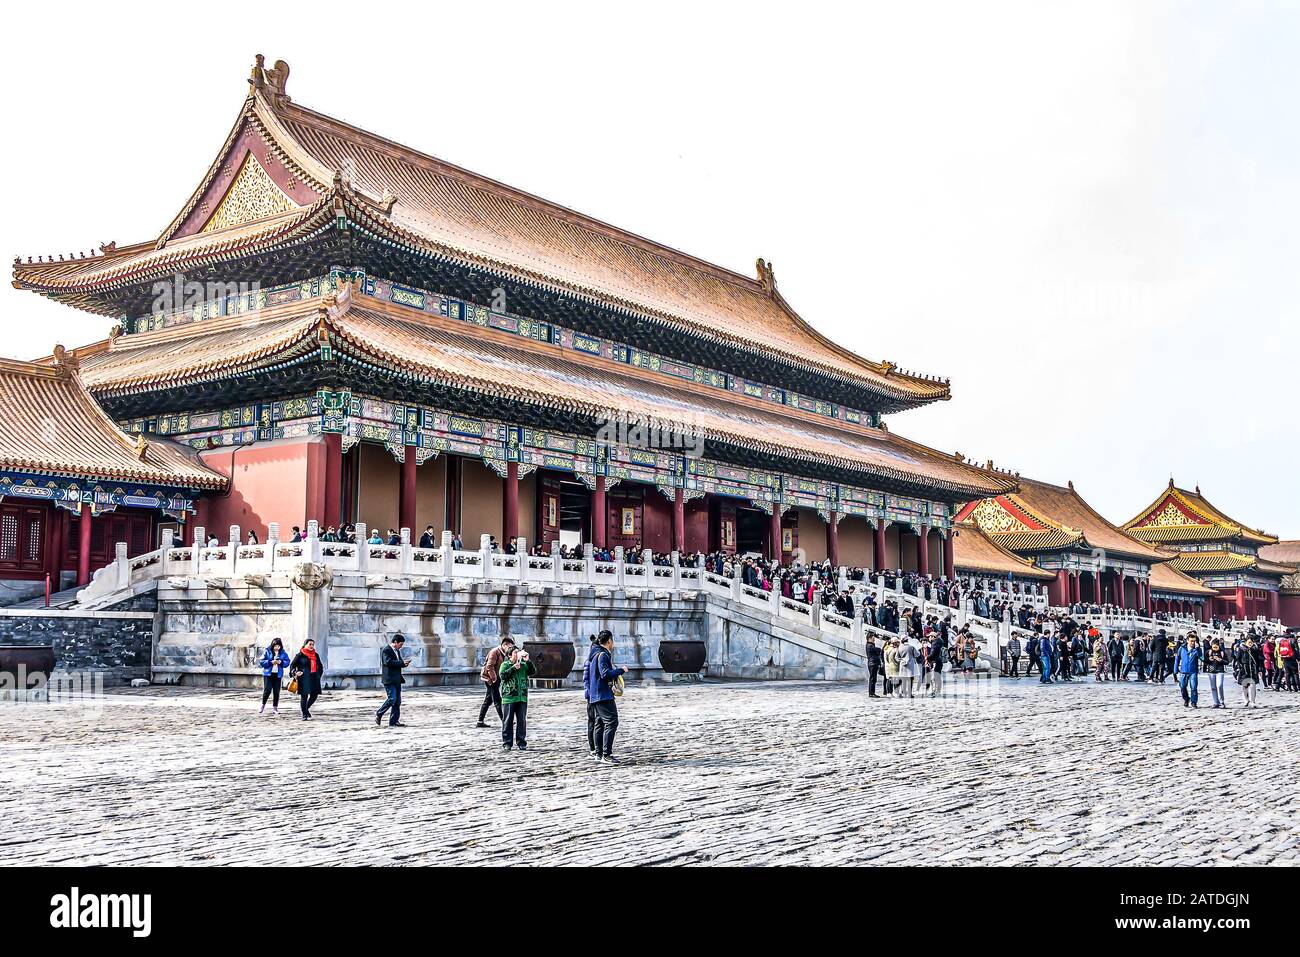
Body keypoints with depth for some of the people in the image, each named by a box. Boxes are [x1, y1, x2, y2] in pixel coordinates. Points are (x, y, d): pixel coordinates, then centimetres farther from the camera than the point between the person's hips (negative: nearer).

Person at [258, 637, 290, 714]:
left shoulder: (283, 653, 6)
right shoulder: (267, 652, -1)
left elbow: (287, 662, 4)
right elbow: (262, 662, -5)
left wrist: (281, 662, -15)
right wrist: (271, 662, -17)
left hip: (278, 674, 2)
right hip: (268, 674, -2)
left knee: (276, 692, 4)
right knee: (267, 690, -8)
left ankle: (275, 708, 13)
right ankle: (263, 705, 12)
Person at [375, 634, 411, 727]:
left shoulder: (397, 651, 18)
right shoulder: (386, 650, -10)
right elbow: (388, 662, -23)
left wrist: (405, 662, 2)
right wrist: (402, 662, -20)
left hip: (397, 680, 9)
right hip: (389, 680, -9)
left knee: (398, 701, 6)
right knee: (392, 699, -13)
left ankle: (394, 721, 9)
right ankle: (378, 714, 5)